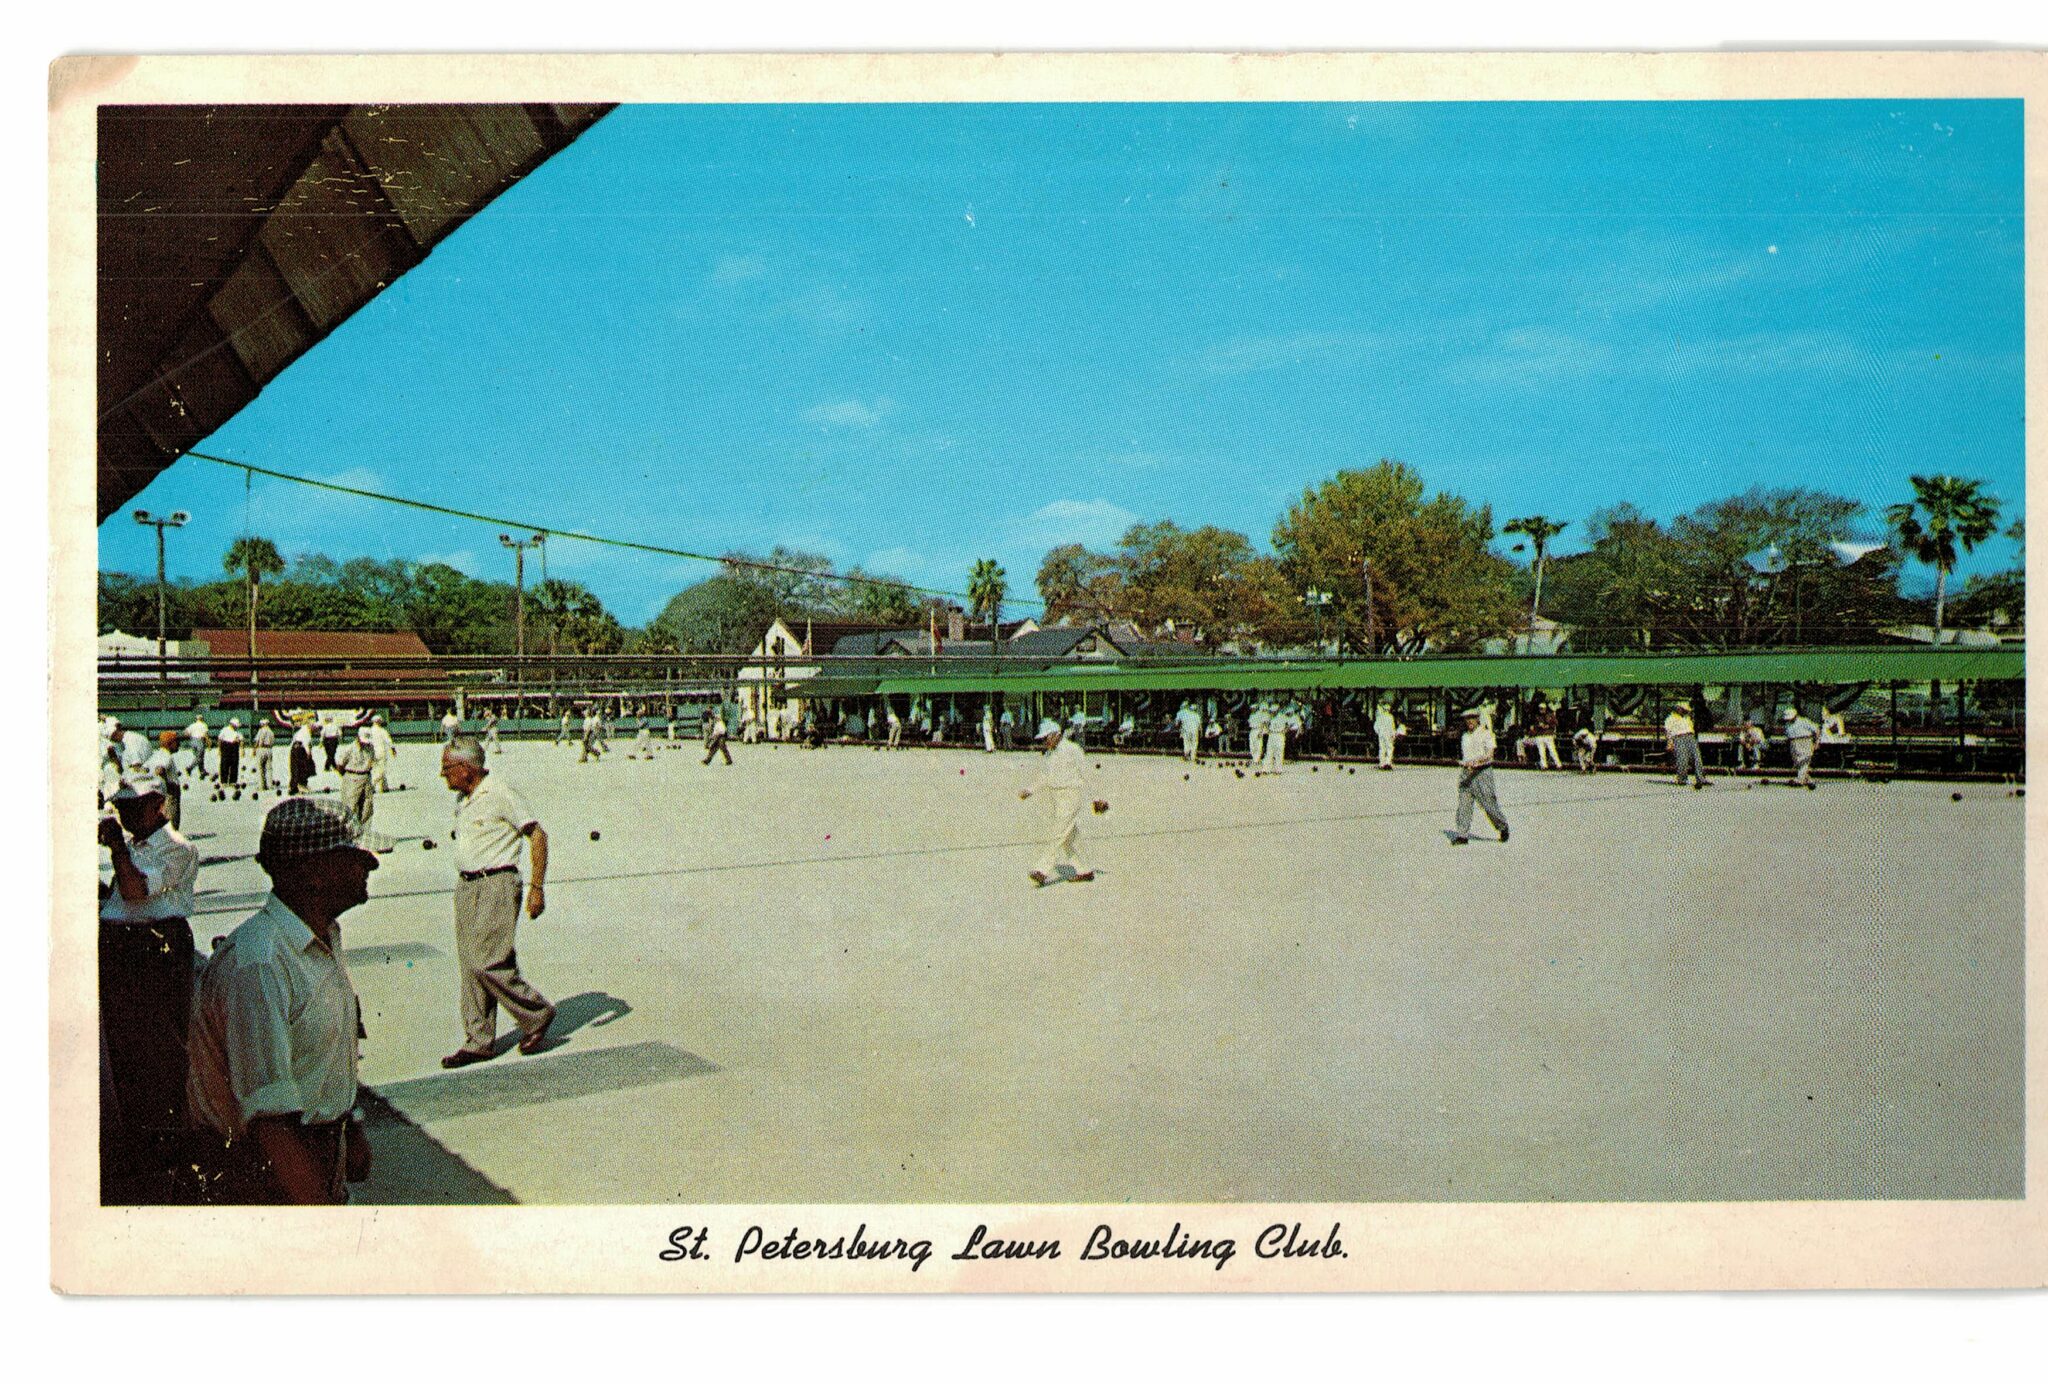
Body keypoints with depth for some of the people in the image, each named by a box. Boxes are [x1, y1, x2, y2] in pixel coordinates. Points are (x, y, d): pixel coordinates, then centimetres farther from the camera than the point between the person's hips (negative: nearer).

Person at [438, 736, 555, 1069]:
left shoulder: (499, 794, -13)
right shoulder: (461, 799, 12)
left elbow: (537, 835, -12)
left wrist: (537, 888, -14)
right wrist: (465, 884, 20)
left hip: (496, 885, -8)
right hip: (466, 886, 9)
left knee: (486, 962, -11)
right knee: (469, 965, 7)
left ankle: (537, 1014, 8)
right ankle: (478, 1041, 14)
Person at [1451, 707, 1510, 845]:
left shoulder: (1486, 734, -5)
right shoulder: (1464, 736, 14)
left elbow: (1489, 754, -17)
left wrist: (1475, 761, -30)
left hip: (1482, 772, -5)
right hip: (1466, 772, 5)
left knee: (1488, 803, 0)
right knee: (1463, 804, -3)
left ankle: (1503, 827, 23)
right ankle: (1462, 835, -4)